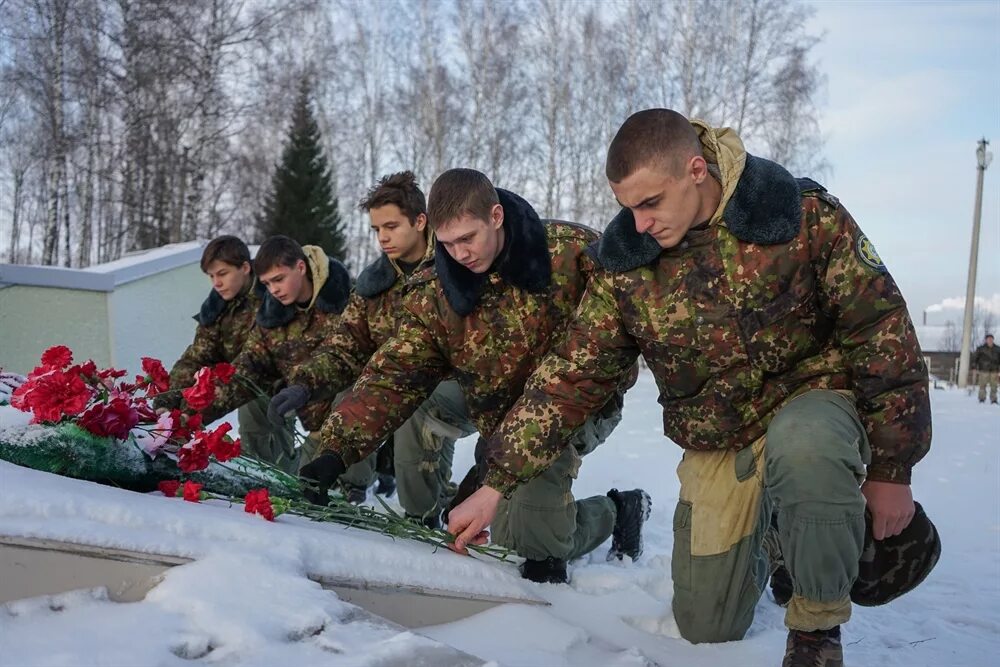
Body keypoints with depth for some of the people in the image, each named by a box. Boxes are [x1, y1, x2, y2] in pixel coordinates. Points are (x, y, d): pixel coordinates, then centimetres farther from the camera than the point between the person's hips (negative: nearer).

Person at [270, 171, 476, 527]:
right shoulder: (374, 281, 7)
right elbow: (345, 347, 1)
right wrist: (305, 383, -16)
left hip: (460, 387, -8)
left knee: (414, 409, -32)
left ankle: (424, 515, -10)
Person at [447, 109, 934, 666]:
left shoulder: (806, 216, -18)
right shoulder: (626, 264, -9)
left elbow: (882, 330, -13)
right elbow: (572, 378, -6)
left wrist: (891, 469, -11)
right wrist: (495, 486, -10)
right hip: (714, 447, 3)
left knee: (800, 443, -40)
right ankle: (759, 541, 40)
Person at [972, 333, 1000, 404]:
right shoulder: (980, 349, 0)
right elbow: (974, 358, 5)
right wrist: (975, 368, 0)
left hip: (994, 370, 2)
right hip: (984, 370, -2)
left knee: (994, 386, 0)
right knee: (983, 385, -6)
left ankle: (993, 400, 7)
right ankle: (982, 399, 2)